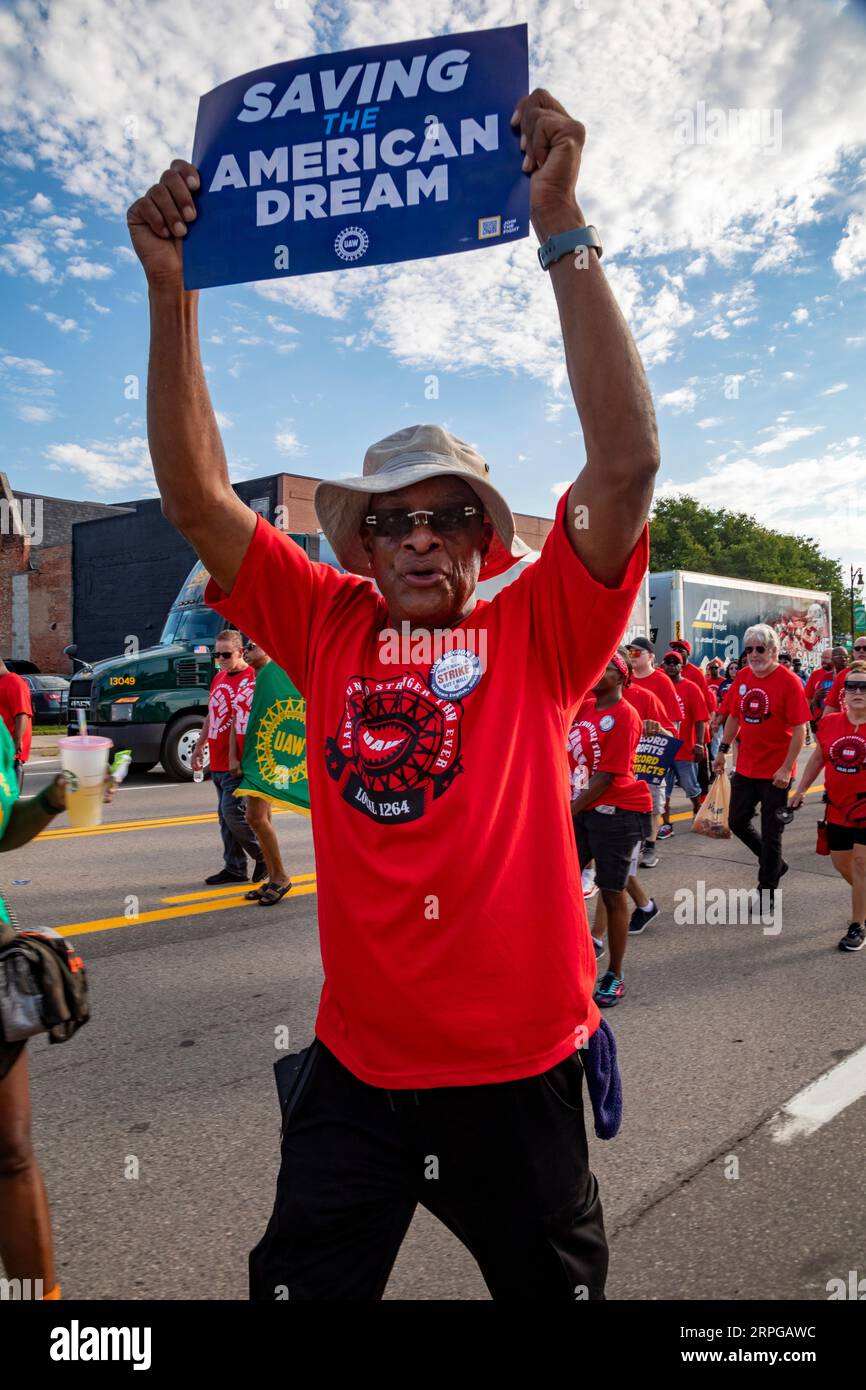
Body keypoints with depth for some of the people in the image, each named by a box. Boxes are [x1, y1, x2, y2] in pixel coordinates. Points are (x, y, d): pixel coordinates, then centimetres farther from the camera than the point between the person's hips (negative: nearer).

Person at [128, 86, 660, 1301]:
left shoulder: (537, 631, -7)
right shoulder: (328, 628, -1)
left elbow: (628, 461, -19)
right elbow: (196, 493, -4)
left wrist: (561, 229, -22)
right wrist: (172, 291, -13)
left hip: (520, 1065, -1)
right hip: (356, 1065, 2)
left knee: (554, 1286, 24)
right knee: (300, 1285, 20)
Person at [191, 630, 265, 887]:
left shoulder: (252, 679, -11)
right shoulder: (219, 678, 15)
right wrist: (199, 747, 27)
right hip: (217, 762, 8)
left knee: (233, 813, -10)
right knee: (225, 816, 11)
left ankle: (264, 857, 9)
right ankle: (234, 868, 19)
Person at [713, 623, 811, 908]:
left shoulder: (788, 681, -14)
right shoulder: (742, 678, 3)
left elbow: (799, 729, -16)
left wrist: (786, 768, -20)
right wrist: (722, 750, 13)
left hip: (775, 773, -6)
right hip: (745, 767, 6)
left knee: (770, 833, 4)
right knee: (737, 822, 16)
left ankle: (767, 892, 19)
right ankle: (775, 863, 38)